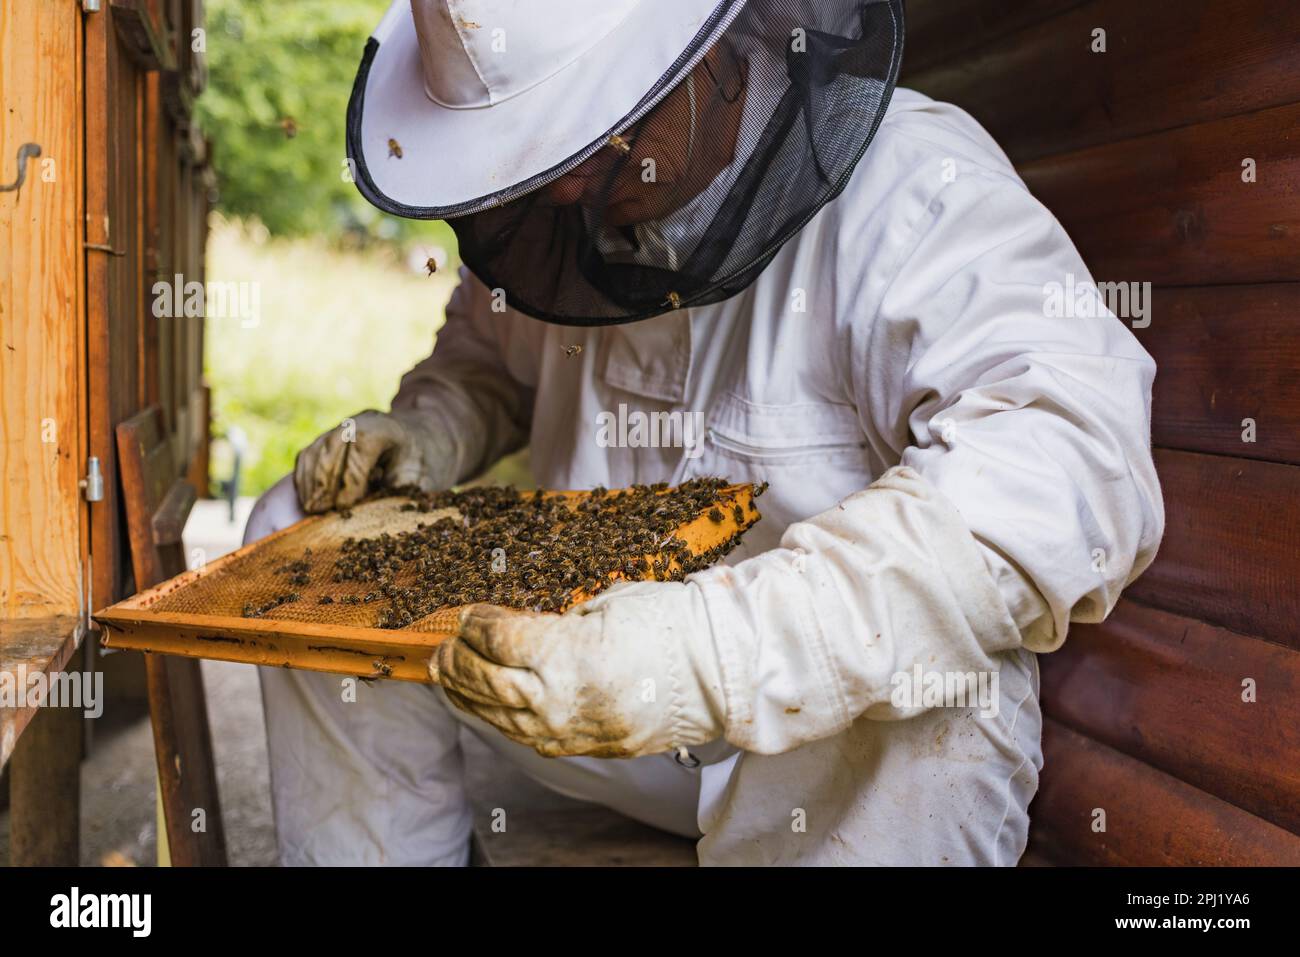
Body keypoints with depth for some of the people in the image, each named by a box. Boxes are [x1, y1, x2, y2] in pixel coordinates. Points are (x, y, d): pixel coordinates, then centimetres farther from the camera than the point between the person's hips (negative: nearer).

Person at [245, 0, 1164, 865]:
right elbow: (487, 363, 19)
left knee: (927, 709, -40)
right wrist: (420, 435, -6)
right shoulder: (560, 213, -1)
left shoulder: (916, 187, -21)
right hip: (598, 672, 6)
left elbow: (1068, 473, -37)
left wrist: (723, 653, -48)